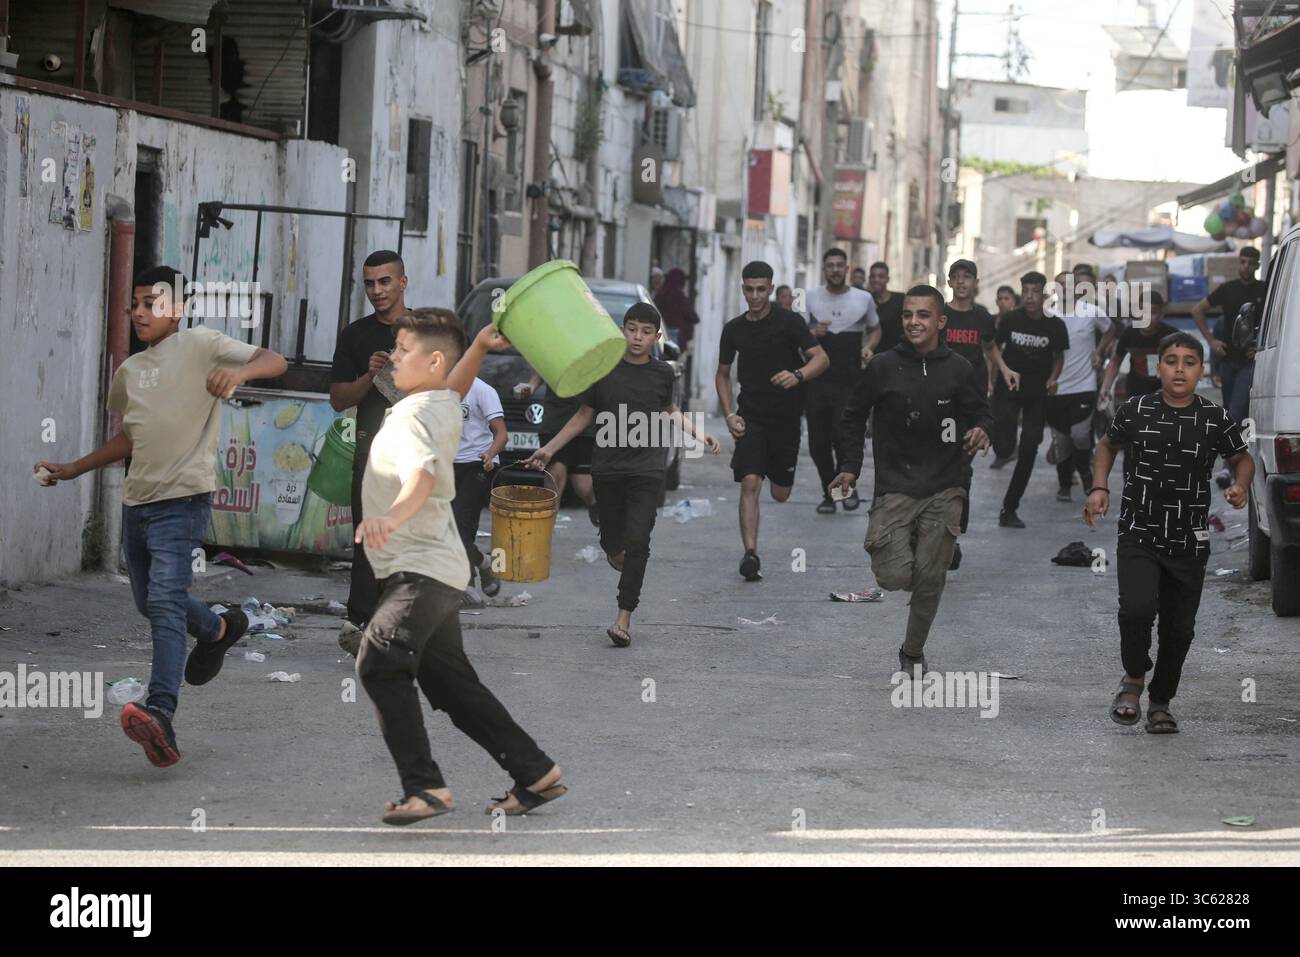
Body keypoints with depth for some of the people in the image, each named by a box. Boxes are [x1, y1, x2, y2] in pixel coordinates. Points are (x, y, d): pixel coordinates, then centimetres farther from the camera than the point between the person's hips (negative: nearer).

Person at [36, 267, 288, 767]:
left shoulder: (200, 345, -4)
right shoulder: (129, 371, 17)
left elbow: (275, 361, -14)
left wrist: (240, 371, -35)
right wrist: (72, 469, 27)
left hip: (182, 500, -8)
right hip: (137, 500, 8)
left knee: (165, 601, -23)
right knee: (150, 604, 20)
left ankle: (161, 716, -35)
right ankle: (220, 629, 49)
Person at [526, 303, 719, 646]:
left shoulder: (662, 373, 2)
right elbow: (584, 415, 7)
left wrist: (698, 434, 12)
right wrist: (549, 449, 4)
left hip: (647, 468, -1)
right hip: (608, 467, 1)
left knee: (637, 543, -10)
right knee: (611, 538, 10)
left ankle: (624, 618, -8)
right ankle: (615, 552, 50)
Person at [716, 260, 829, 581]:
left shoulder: (789, 322, -6)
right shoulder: (734, 329, 4)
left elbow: (821, 358, -10)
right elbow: (723, 374, 15)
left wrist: (798, 375, -31)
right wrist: (729, 415, 2)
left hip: (786, 418, -1)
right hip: (750, 418, 1)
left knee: (781, 494, 10)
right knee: (750, 485, -18)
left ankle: (779, 473, 49)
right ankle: (751, 554, -20)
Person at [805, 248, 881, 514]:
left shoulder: (863, 298, 6)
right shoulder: (811, 298, 6)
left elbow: (875, 329, 19)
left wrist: (868, 347, -1)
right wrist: (814, 333, -16)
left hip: (849, 382, -2)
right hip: (816, 381, 2)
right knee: (818, 444, 3)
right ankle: (829, 494, 18)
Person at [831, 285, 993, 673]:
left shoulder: (959, 370, 0)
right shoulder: (882, 367, -1)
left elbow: (981, 413, 9)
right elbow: (854, 417, 9)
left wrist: (980, 431, -14)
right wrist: (850, 467, 1)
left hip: (943, 492, 1)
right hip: (895, 488, -1)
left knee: (929, 581, 2)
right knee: (895, 577, -13)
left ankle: (913, 652, 21)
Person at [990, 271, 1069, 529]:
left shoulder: (1055, 326, -6)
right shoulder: (1011, 320, -8)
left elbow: (1059, 356, 9)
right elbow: (996, 346, 6)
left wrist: (1053, 378, -8)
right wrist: (1004, 369, -12)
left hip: (1038, 393, 1)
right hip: (1009, 389, -1)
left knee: (1028, 452, 0)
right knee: (1004, 449, -12)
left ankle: (1009, 508, 11)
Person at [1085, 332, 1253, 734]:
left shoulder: (1215, 419, -3)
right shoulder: (1134, 411, -3)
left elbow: (1242, 458, 14)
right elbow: (1108, 446, 16)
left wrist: (1240, 485, -7)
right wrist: (1099, 487, 1)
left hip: (1190, 543, 1)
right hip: (1139, 536, -1)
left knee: (1179, 628, 7)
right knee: (1137, 608, -23)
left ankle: (1160, 702, 28)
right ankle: (1134, 678, 3)